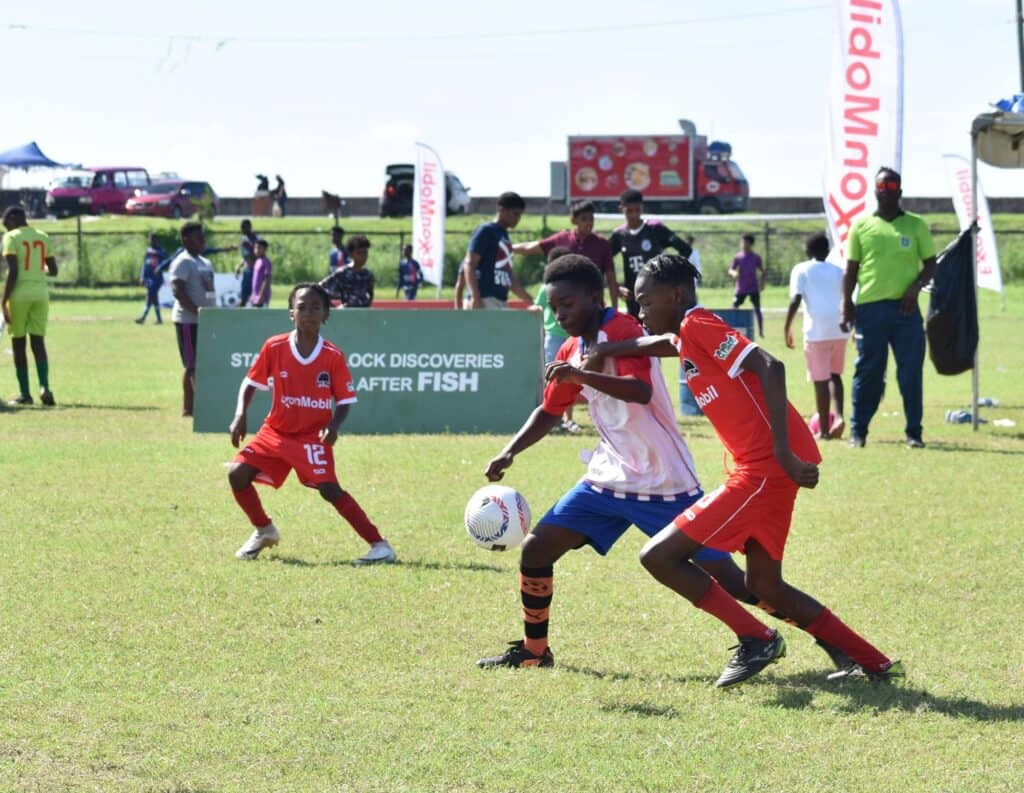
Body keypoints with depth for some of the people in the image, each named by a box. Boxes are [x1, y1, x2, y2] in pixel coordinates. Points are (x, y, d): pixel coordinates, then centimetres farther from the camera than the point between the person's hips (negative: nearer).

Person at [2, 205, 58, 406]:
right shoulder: (43, 238, 11)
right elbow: (53, 271, 14)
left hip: (19, 293, -4)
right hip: (41, 293, 4)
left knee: (18, 344, 5)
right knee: (38, 342, 6)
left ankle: (25, 393, 5)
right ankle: (44, 387, -13)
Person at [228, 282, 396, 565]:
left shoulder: (333, 356, -11)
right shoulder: (274, 348, -8)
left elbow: (345, 400, -4)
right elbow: (250, 383, 3)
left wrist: (333, 426, -23)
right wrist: (240, 417, -11)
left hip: (313, 436, -3)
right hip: (276, 432, 3)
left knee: (330, 490, -18)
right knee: (238, 473, -10)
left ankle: (380, 546, -14)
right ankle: (264, 531, 17)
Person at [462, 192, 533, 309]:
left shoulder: (504, 236, 21)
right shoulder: (485, 231, -4)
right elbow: (469, 265, -12)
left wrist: (531, 301, 23)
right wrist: (475, 298, -23)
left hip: (502, 302, 9)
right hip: (484, 300, -9)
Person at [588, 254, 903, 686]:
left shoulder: (698, 326, -9)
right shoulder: (687, 336, 19)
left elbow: (770, 367, -21)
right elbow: (660, 343, 45)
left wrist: (782, 451, -27)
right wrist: (605, 351, 32)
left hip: (767, 467, -10)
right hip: (764, 468, 10)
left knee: (659, 556, -7)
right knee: (763, 585, 17)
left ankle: (756, 640, 0)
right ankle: (875, 663, 18)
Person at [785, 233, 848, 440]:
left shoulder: (801, 270, 5)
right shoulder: (838, 271, 17)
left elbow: (795, 300, -8)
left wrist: (787, 329, -4)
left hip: (817, 330, -4)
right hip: (840, 329, 4)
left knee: (821, 380, 1)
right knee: (835, 375, 19)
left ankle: (824, 429, 3)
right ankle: (838, 415, -2)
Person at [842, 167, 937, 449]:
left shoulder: (916, 225, 8)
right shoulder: (861, 226, 7)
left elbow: (930, 264, 10)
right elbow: (851, 269, 9)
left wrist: (916, 286, -8)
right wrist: (846, 303, -1)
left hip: (905, 308, 0)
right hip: (870, 308, 0)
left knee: (911, 373, -2)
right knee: (868, 372, 2)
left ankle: (913, 432, 5)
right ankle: (858, 431, 11)